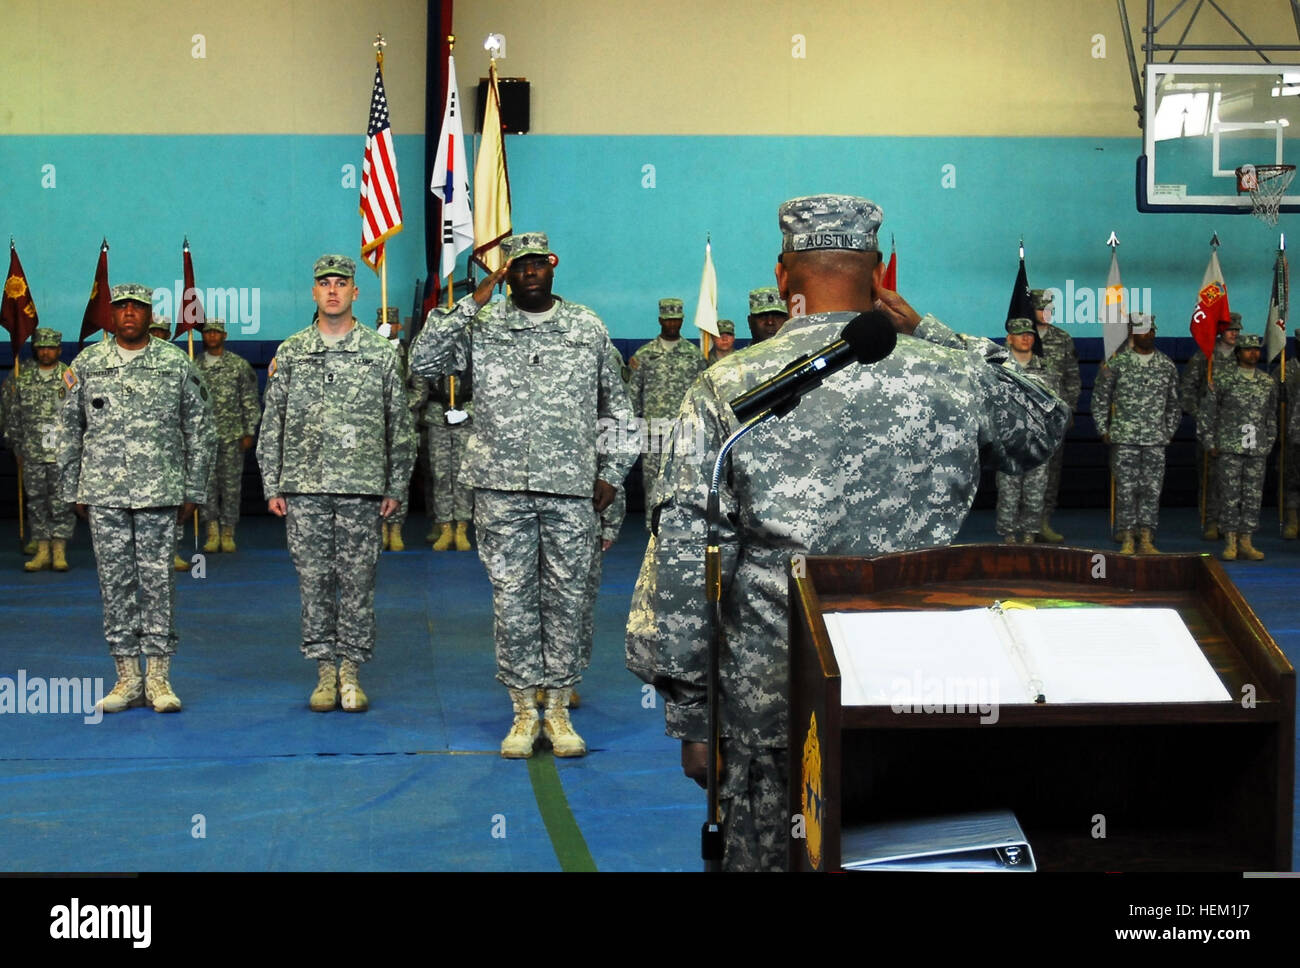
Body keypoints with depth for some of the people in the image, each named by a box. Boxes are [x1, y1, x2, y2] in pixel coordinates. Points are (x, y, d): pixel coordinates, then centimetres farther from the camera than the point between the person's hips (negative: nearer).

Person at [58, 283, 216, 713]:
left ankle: (158, 678, 6)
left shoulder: (177, 364, 4)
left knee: (158, 581, -1)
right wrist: (74, 491, 8)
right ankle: (128, 677, 11)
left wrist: (193, 492, 2)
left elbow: (200, 431, 6)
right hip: (103, 495, 2)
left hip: (160, 494, -2)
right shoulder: (86, 365, 8)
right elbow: (69, 431, 12)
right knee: (115, 582, 3)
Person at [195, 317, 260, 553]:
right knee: (206, 483, -3)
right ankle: (212, 533, 1)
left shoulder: (239, 365, 3)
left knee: (231, 484, 1)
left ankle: (227, 534, 8)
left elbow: (250, 401, 3)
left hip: (232, 437, -1)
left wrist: (249, 433, -2)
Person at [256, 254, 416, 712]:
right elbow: (271, 425, 9)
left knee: (358, 580, 1)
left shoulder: (381, 352, 5)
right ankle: (325, 670, 13)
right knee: (313, 579, 4)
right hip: (304, 488, 1)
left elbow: (400, 425, 6)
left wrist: (396, 486, 2)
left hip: (362, 486, -1)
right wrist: (272, 486, 3)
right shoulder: (290, 353, 8)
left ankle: (351, 670, 11)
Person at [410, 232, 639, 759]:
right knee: (512, 598, 3)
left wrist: (611, 473, 8)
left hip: (571, 490, 1)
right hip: (502, 489, 0)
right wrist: (472, 301, -10)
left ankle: (558, 707, 15)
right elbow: (423, 360, -9)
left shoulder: (589, 328, 8)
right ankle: (523, 711, 13)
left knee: (567, 597, 5)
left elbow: (616, 407, 15)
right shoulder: (483, 325, 5)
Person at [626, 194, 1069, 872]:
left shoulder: (725, 390, -6)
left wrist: (689, 715, 1)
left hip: (769, 699, -1)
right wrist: (924, 331, 18)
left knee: (763, 855, 12)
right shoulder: (956, 377, -1)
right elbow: (1043, 425, 22)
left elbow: (683, 562, -7)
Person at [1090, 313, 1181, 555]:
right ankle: (1127, 541, 2)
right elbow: (1099, 398, 5)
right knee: (1126, 489, -3)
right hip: (1124, 439, -2)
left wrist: (1169, 432, 10)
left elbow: (1174, 403, 17)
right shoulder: (1116, 363, 0)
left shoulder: (1167, 366, 9)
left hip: (1156, 441, 3)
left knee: (1152, 490, 1)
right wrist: (1103, 430, 1)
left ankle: (1146, 541, 5)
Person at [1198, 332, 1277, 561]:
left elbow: (1271, 417, 18)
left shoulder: (1268, 382, 10)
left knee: (1253, 498, 3)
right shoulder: (1222, 379, -2)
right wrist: (1210, 445, -2)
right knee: (1230, 497, -2)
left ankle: (1245, 543, 9)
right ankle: (1230, 544, 4)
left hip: (1257, 452, 3)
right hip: (1228, 450, -3)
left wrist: (1268, 445, 12)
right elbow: (1207, 412, 1)